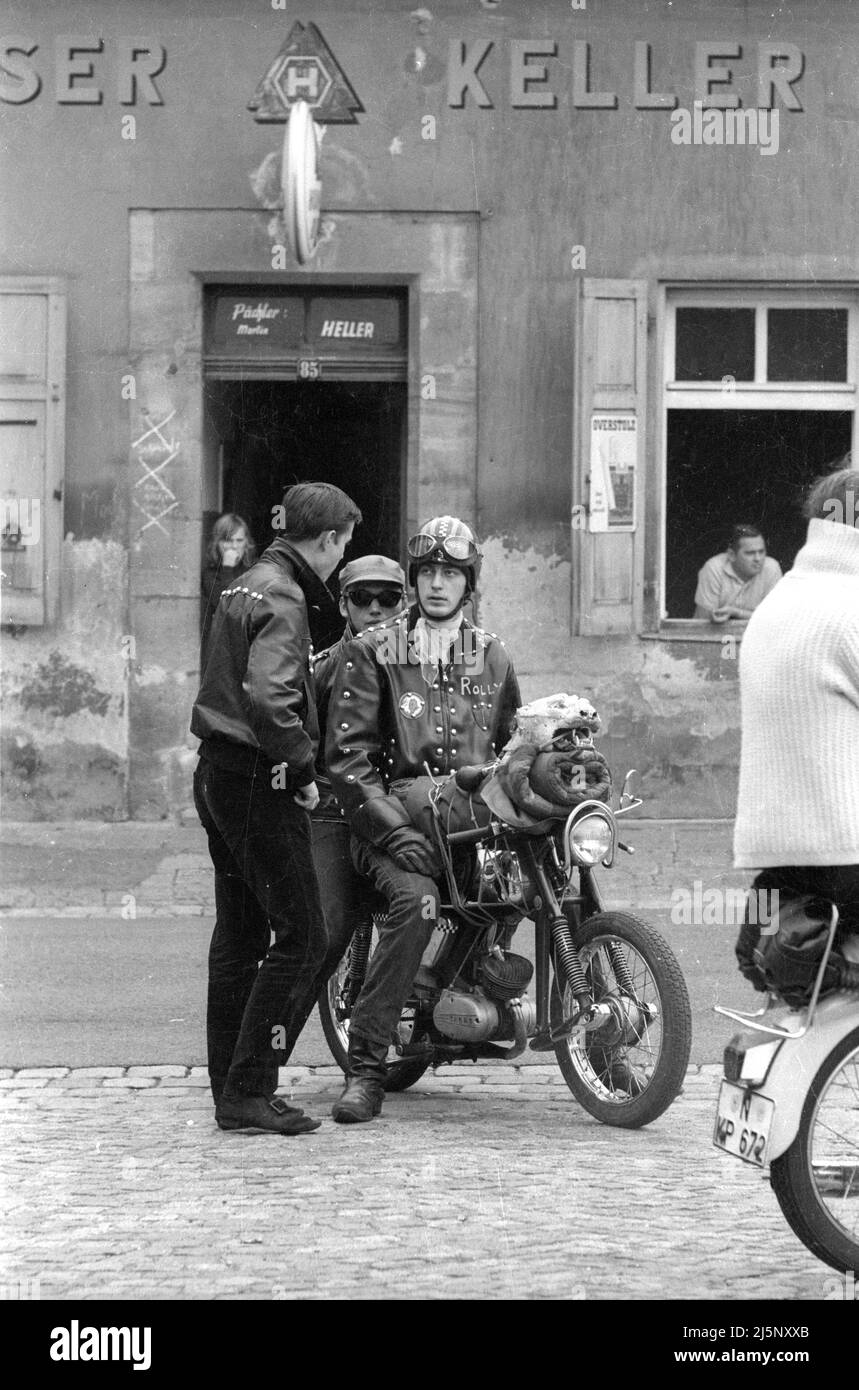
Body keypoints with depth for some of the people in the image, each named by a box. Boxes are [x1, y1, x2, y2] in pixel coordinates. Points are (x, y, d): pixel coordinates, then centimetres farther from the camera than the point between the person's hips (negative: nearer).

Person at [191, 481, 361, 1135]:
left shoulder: (246, 587, 16)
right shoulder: (282, 601, -15)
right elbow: (269, 697, -28)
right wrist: (302, 772, -18)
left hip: (219, 778, 10)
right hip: (259, 780, -10)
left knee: (239, 936, 13)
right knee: (301, 937, -7)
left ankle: (231, 1091, 17)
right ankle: (249, 1089, -8)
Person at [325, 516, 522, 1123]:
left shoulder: (492, 655, 19)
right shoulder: (371, 651, 5)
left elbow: (513, 744, 26)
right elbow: (347, 758, -3)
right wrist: (398, 831, -16)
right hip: (395, 815, -4)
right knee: (417, 898, -32)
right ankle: (366, 1068, -29)